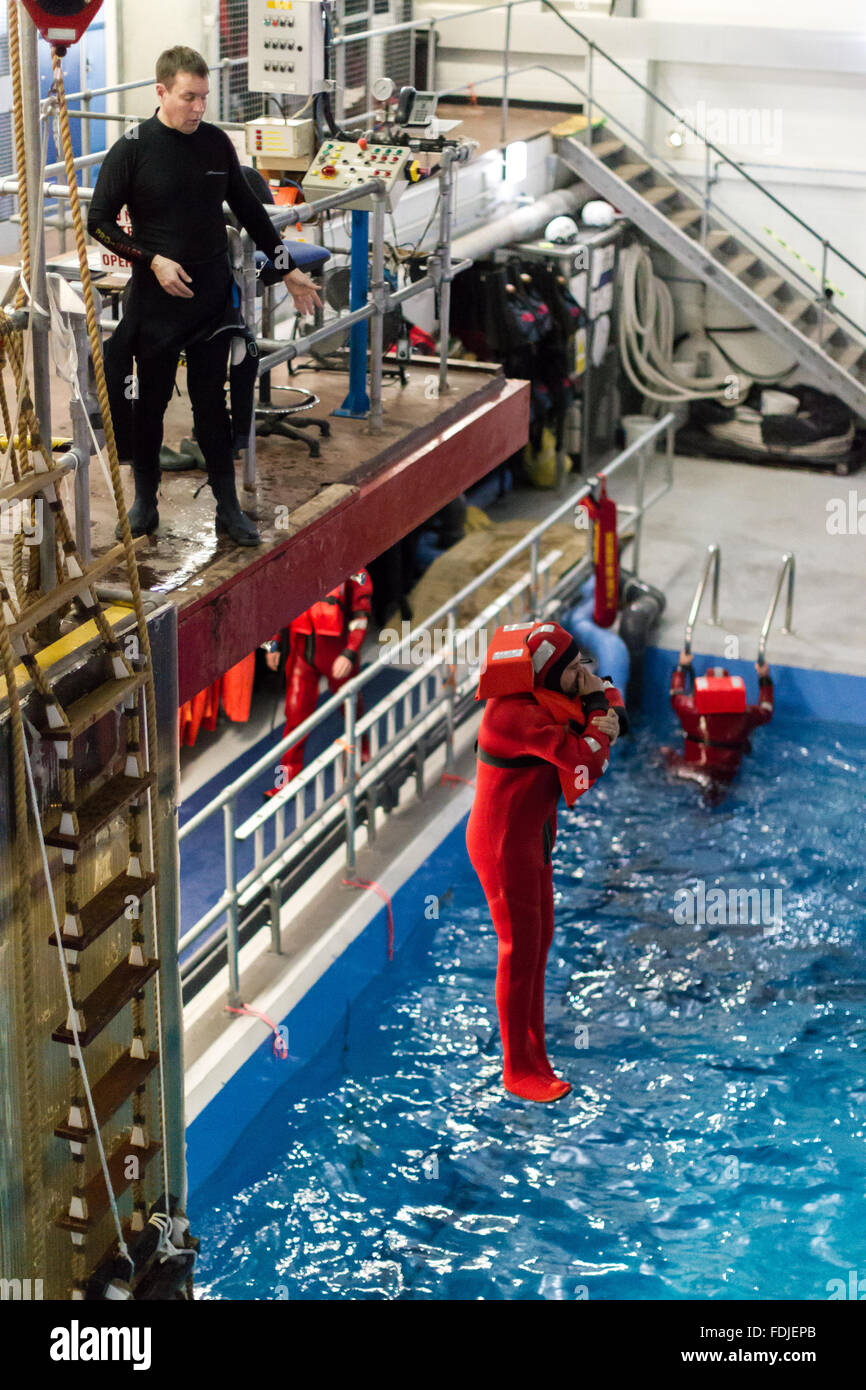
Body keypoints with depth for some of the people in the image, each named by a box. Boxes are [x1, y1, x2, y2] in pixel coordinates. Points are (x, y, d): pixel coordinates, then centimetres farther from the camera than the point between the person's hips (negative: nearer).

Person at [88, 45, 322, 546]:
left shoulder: (216, 142, 3)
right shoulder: (133, 149, -9)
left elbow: (249, 210, 14)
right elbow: (99, 222, -6)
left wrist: (290, 270, 15)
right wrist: (153, 259, -16)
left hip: (213, 295, 3)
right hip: (156, 297, -3)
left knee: (212, 400, 8)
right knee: (151, 400, 8)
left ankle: (228, 507, 14)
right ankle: (145, 503, 22)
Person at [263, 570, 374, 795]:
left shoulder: (352, 572, -12)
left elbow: (361, 614, -11)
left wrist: (350, 654, -21)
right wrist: (272, 643, 3)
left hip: (337, 648, -2)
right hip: (301, 648, 2)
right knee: (296, 711, -1)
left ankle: (361, 753, 46)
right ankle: (289, 778, 6)